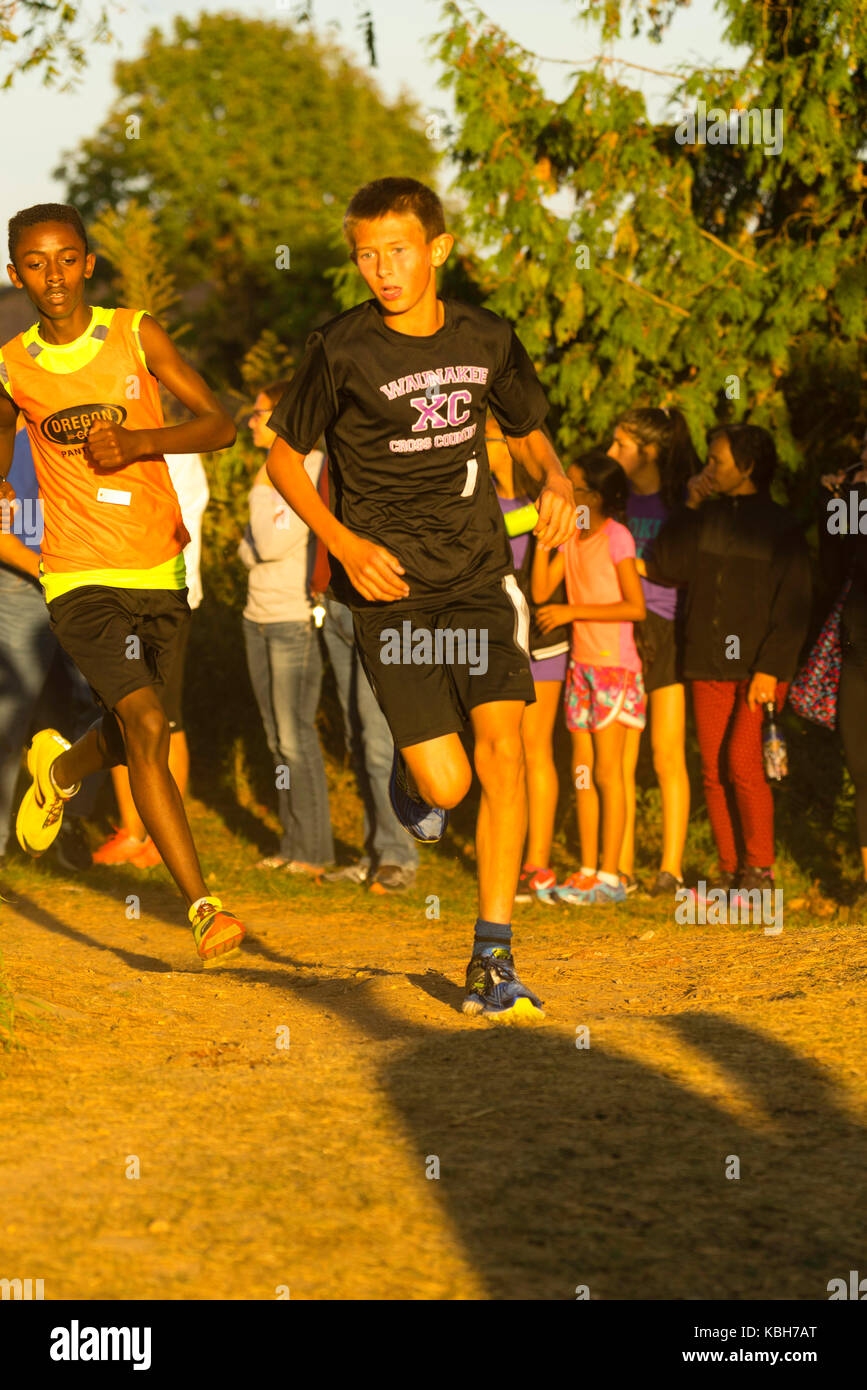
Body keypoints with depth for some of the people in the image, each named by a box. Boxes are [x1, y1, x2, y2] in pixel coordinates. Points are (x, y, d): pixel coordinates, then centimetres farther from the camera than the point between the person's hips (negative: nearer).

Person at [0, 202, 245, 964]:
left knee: (126, 735, 17)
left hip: (160, 570, 2)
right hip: (81, 578, -2)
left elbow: (220, 423, -5)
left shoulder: (138, 335, -3)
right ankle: (204, 908, -19)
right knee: (147, 726, -19)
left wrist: (139, 442, -19)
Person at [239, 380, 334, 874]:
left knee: (295, 734, -7)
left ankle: (315, 850, -1)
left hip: (299, 620, -9)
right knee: (278, 735, 9)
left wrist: (262, 490, -10)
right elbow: (250, 550, 13)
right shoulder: (276, 471, 13)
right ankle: (293, 843, 14)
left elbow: (274, 544, -19)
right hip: (260, 618, 9)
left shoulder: (316, 473, -14)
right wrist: (256, 549, -8)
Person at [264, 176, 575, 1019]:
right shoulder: (341, 349, -8)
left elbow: (528, 434, 19)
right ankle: (411, 768, 31)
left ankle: (491, 962, -8)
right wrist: (345, 544, -11)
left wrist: (556, 482, -4)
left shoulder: (487, 340, 2)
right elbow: (284, 458, 2)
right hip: (389, 589, -3)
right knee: (445, 784, -10)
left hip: (479, 578, 3)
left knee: (502, 744, -14)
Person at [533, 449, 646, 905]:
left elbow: (635, 607, -15)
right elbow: (540, 591, 2)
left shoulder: (617, 537, -11)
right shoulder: (571, 536, 10)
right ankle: (587, 872, 11)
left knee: (607, 770, -6)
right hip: (581, 663, 7)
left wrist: (572, 611, -17)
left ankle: (609, 876, -4)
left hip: (615, 665, -7)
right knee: (582, 769, 7)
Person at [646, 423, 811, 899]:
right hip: (709, 665, 5)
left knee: (742, 761, -16)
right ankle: (729, 868, 9)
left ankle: (759, 867, -5)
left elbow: (793, 608, -5)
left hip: (760, 668, -5)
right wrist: (691, 507, 2)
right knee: (714, 770, 2)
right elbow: (662, 567, 4)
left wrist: (770, 668, -14)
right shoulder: (706, 517, 13)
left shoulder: (780, 526, -1)